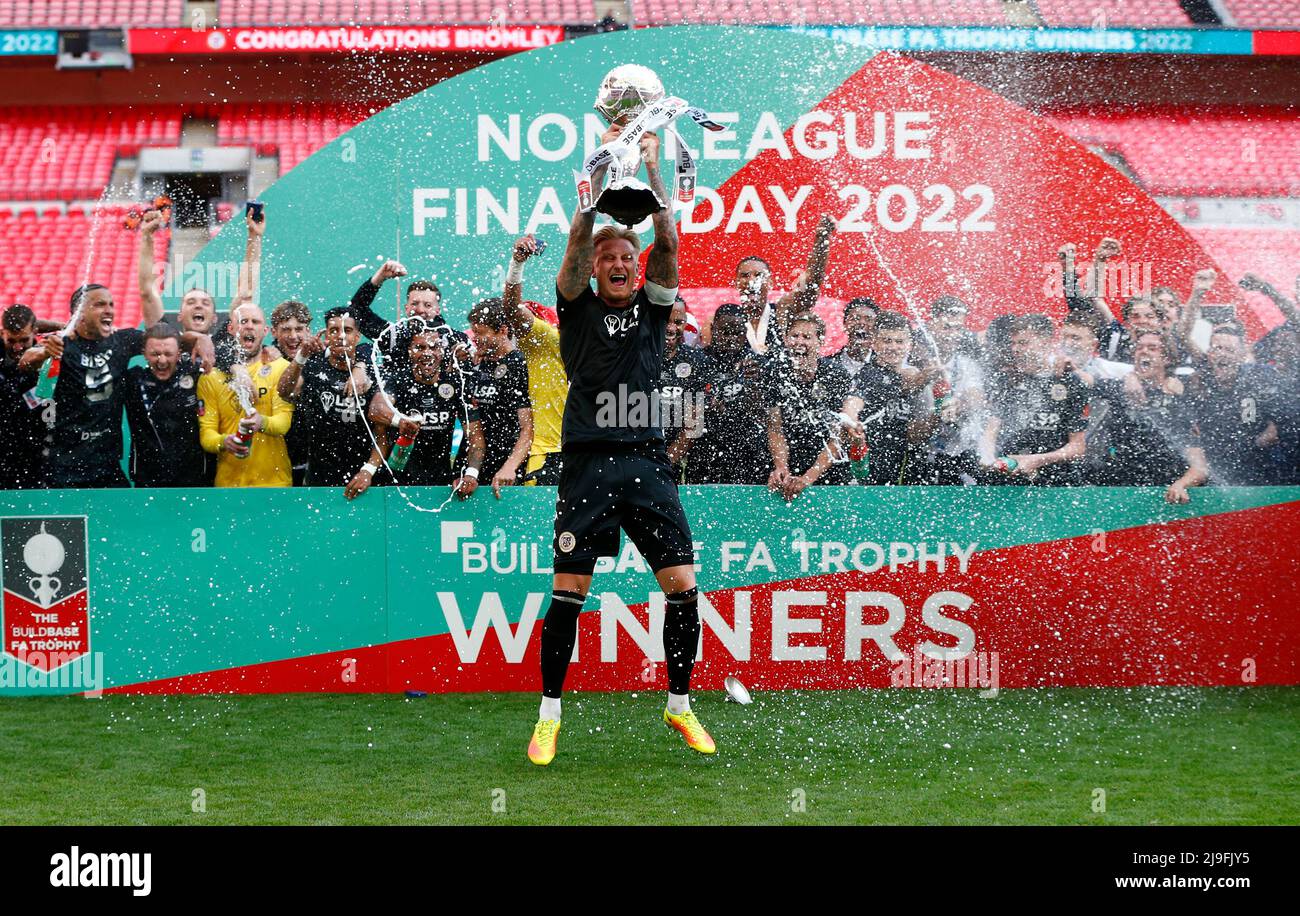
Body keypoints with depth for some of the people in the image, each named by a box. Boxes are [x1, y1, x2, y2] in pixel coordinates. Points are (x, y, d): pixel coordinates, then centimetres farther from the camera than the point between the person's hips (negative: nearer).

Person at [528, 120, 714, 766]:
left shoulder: (653, 306, 13)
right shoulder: (579, 308, 8)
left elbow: (668, 242, 0)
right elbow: (579, 238, -5)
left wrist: (652, 170, -6)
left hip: (648, 463, 2)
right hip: (590, 464, -2)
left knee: (683, 586, -2)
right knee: (568, 592, -4)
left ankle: (679, 705, 14)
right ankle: (550, 713, 8)